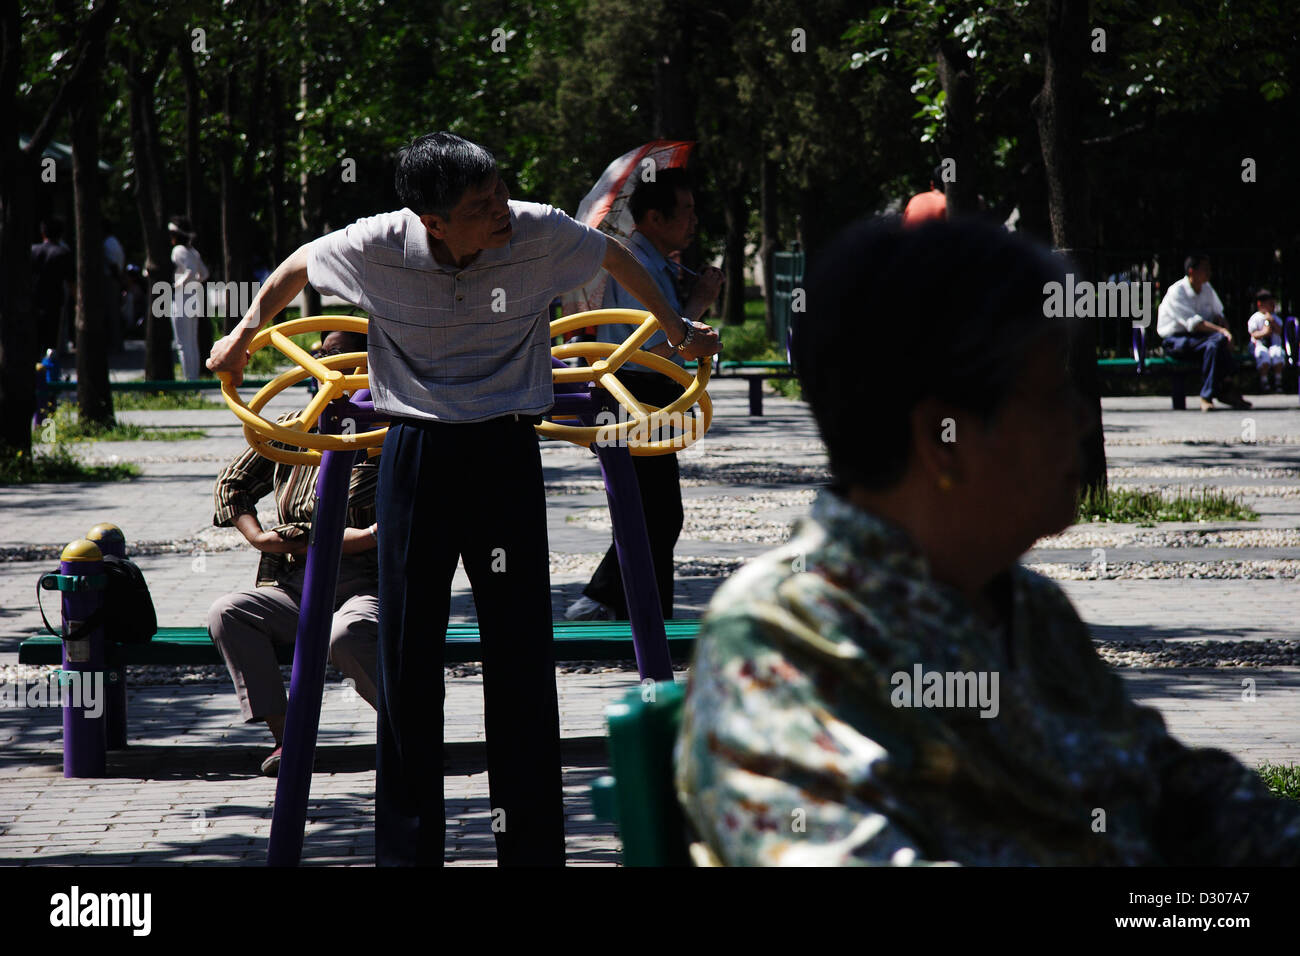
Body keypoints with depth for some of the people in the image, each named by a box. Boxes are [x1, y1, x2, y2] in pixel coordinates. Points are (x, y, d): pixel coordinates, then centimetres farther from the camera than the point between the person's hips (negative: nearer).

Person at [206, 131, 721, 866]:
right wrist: (246, 334, 20)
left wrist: (676, 327, 21)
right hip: (417, 454, 0)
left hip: (507, 454, 0)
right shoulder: (377, 247, -14)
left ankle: (532, 845, 6)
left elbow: (616, 256, 9)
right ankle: (408, 847, 14)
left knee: (521, 653, -1)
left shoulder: (540, 234, -13)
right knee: (408, 654, 5)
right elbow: (296, 268, 8)